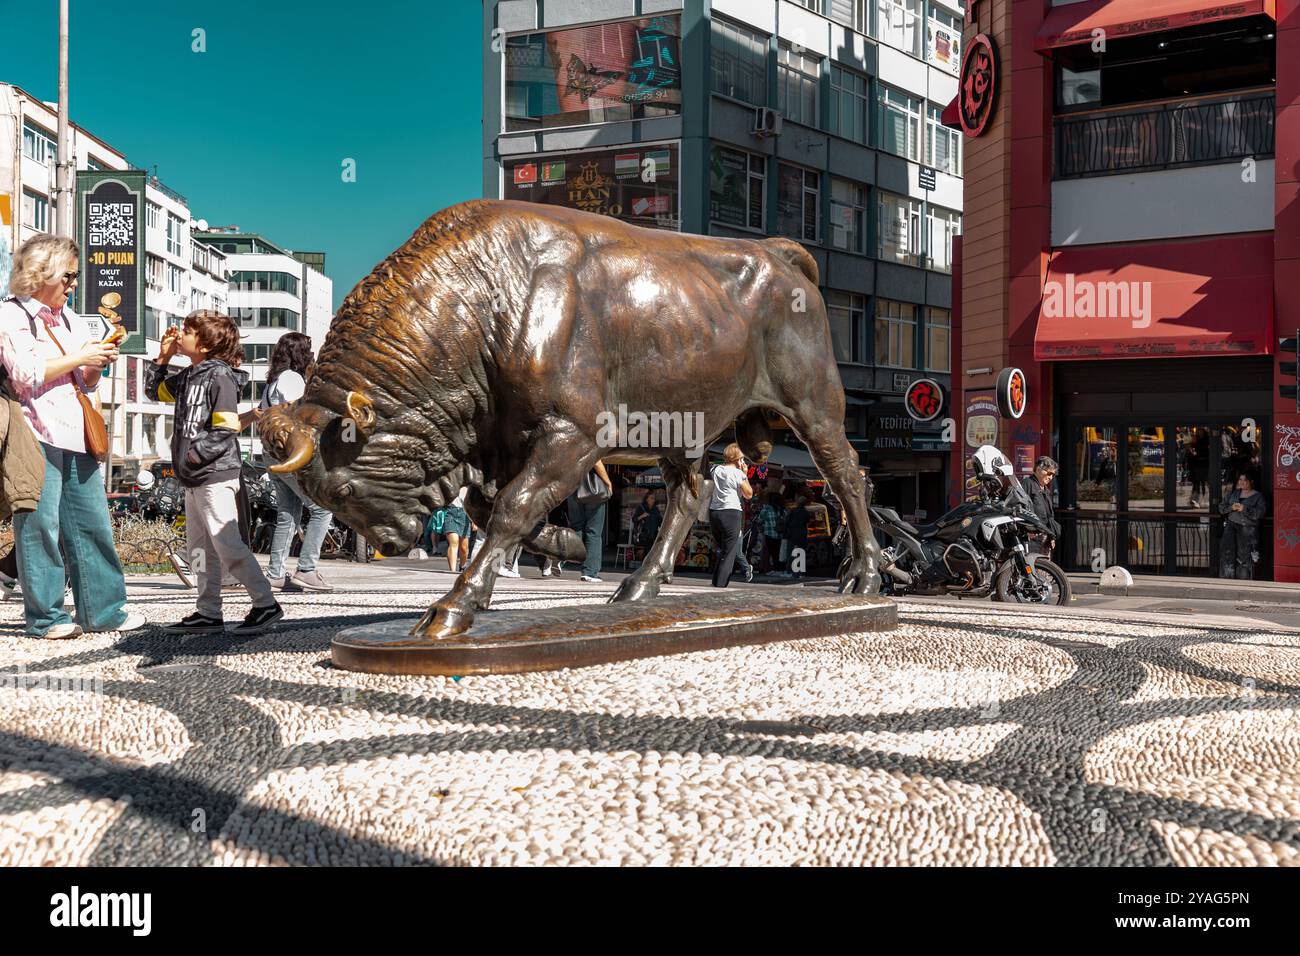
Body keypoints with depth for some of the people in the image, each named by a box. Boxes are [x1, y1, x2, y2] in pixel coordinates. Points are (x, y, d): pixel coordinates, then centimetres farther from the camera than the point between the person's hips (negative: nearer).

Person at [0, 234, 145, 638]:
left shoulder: (68, 318, 22)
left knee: (93, 523, 5)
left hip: (76, 436, 7)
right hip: (37, 435, -7)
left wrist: (97, 366, 5)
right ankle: (45, 616, 1)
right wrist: (79, 358, -10)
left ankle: (103, 609, 10)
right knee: (40, 525, -5)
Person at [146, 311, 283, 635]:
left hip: (216, 477, -10)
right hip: (194, 479, 10)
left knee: (226, 542, -10)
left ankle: (266, 604, -4)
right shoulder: (187, 376, 14)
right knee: (199, 547, 12)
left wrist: (194, 455, -18)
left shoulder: (220, 376, -12)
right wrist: (163, 357, 18)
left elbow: (227, 430, -18)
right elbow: (154, 390, 30)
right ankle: (208, 613, 18)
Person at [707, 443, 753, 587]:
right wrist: (745, 474, 4)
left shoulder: (716, 470, 10)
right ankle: (720, 585, -6)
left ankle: (715, 583, 17)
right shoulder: (738, 473, -7)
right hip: (731, 513, -6)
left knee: (721, 550, 19)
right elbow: (749, 494, 1)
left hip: (714, 512, 6)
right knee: (729, 553, -1)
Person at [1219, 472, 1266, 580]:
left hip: (1248, 528, -3)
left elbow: (1260, 512, -9)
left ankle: (1244, 582, 0)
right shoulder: (1232, 493, 17)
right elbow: (1221, 507, 13)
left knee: (1245, 556, -7)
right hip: (1231, 526, 3)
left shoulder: (1257, 496, 4)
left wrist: (1244, 509, -17)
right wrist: (1231, 508, -7)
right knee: (1227, 553, -7)